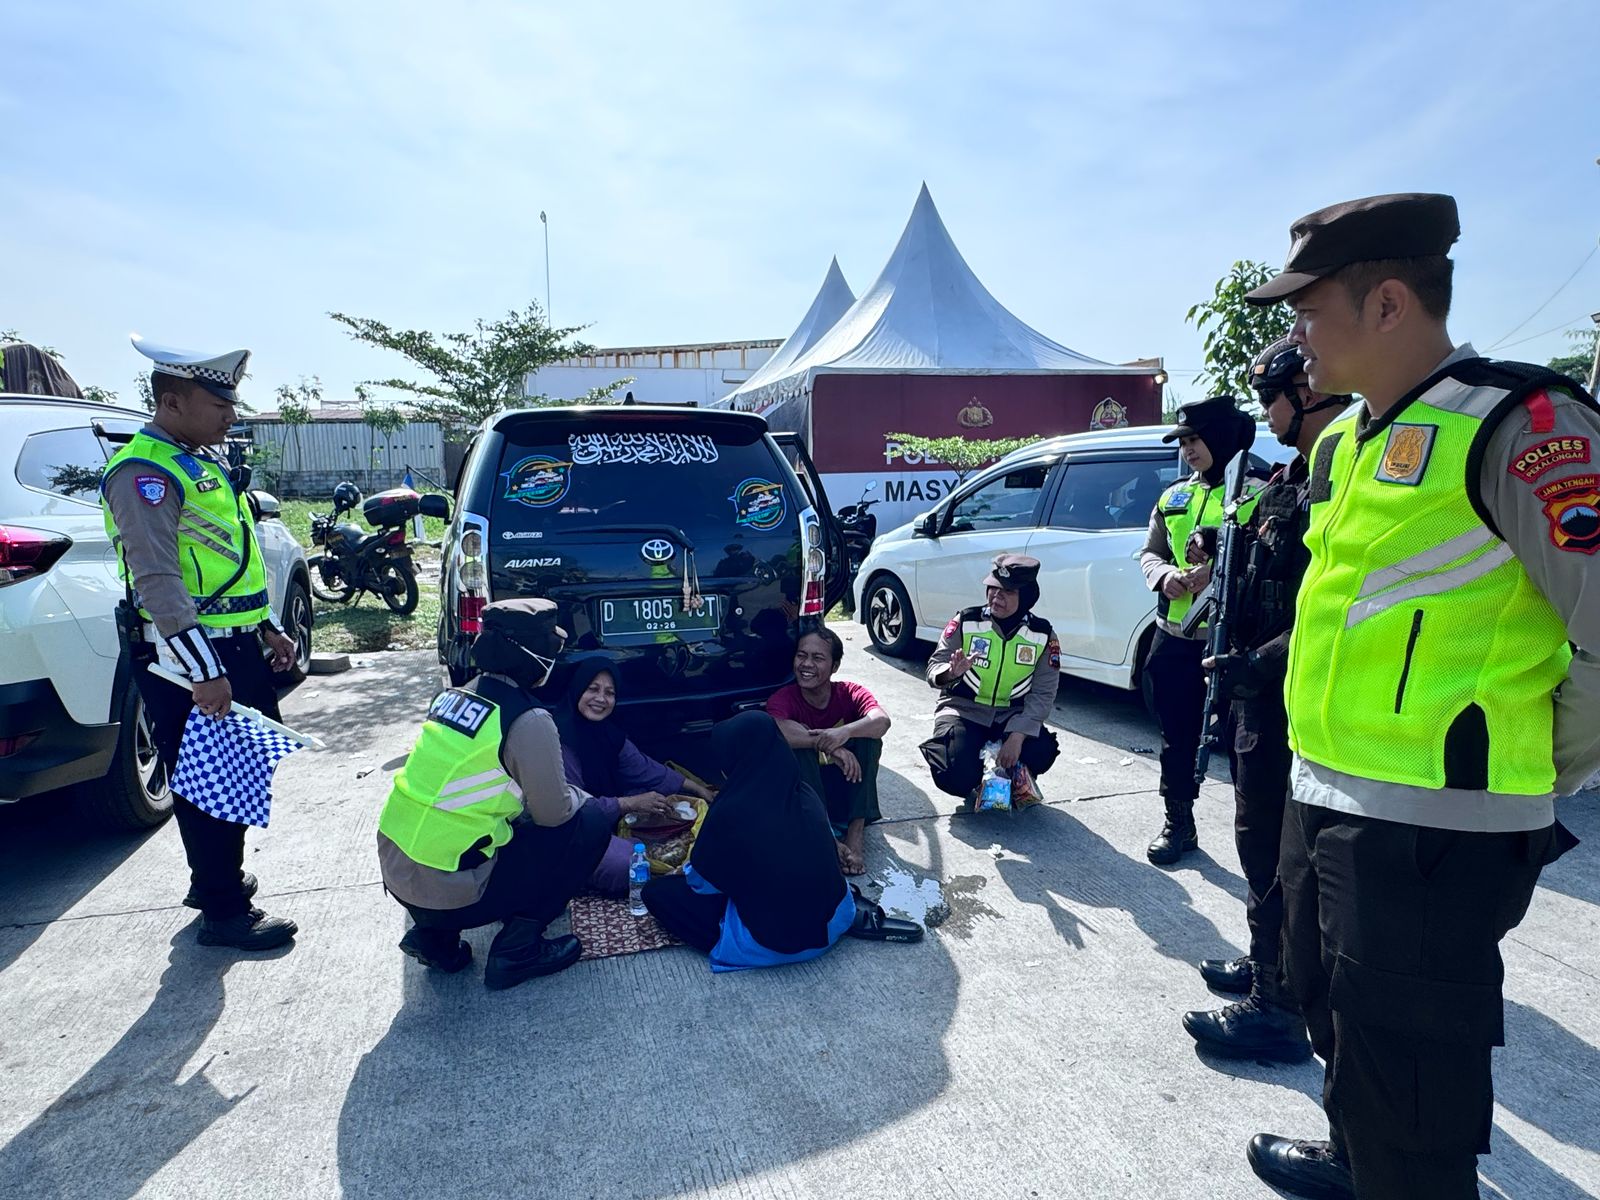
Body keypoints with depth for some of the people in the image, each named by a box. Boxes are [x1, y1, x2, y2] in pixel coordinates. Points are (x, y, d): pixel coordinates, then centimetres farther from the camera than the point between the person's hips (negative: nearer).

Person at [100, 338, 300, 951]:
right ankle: (224, 912, 13)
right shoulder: (143, 473, -16)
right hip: (190, 657, -10)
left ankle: (218, 876, 37)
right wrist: (202, 672, -28)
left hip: (238, 647, 10)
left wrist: (268, 627, 20)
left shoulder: (203, 462, 15)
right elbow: (157, 581, -24)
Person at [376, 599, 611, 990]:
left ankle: (434, 936, 21)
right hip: (449, 892, -8)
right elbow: (553, 812, -9)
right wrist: (581, 797, 14)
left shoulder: (456, 693, 6)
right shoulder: (528, 721, -17)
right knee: (592, 821, 0)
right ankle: (517, 950, 5)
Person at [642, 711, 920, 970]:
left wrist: (688, 869, 21)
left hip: (774, 942, -6)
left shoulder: (730, 810, -20)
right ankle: (850, 913, 7)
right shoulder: (804, 792, -4)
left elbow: (703, 881, -3)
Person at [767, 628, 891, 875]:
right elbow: (777, 731, -37)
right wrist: (826, 744, -44)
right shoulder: (783, 698, -14)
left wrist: (845, 732, -51)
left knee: (868, 735, -22)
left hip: (848, 788, 2)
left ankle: (856, 829, -25)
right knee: (799, 747, -29)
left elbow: (882, 720, -32)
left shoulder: (850, 693, -10)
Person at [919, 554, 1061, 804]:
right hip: (963, 710, -2)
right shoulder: (966, 621, -10)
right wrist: (952, 672, -36)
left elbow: (1042, 694, -10)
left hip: (1011, 716, 2)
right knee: (958, 777, -27)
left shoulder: (1043, 635, -6)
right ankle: (974, 786, 14)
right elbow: (934, 668, -10)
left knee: (1041, 751, -27)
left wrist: (1017, 736, -24)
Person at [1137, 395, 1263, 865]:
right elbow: (1149, 553, 15)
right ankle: (1178, 826, 29)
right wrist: (1165, 575, -6)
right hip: (1174, 639, 6)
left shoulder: (1257, 495, -4)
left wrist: (1220, 573, -26)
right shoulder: (1173, 497, 14)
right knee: (1176, 738, 14)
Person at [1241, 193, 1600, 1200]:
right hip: (1324, 797, 9)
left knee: (1407, 1086, 6)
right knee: (1337, 1014, 27)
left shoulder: (1519, 425, -16)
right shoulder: (1344, 442, 10)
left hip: (1433, 829, -9)